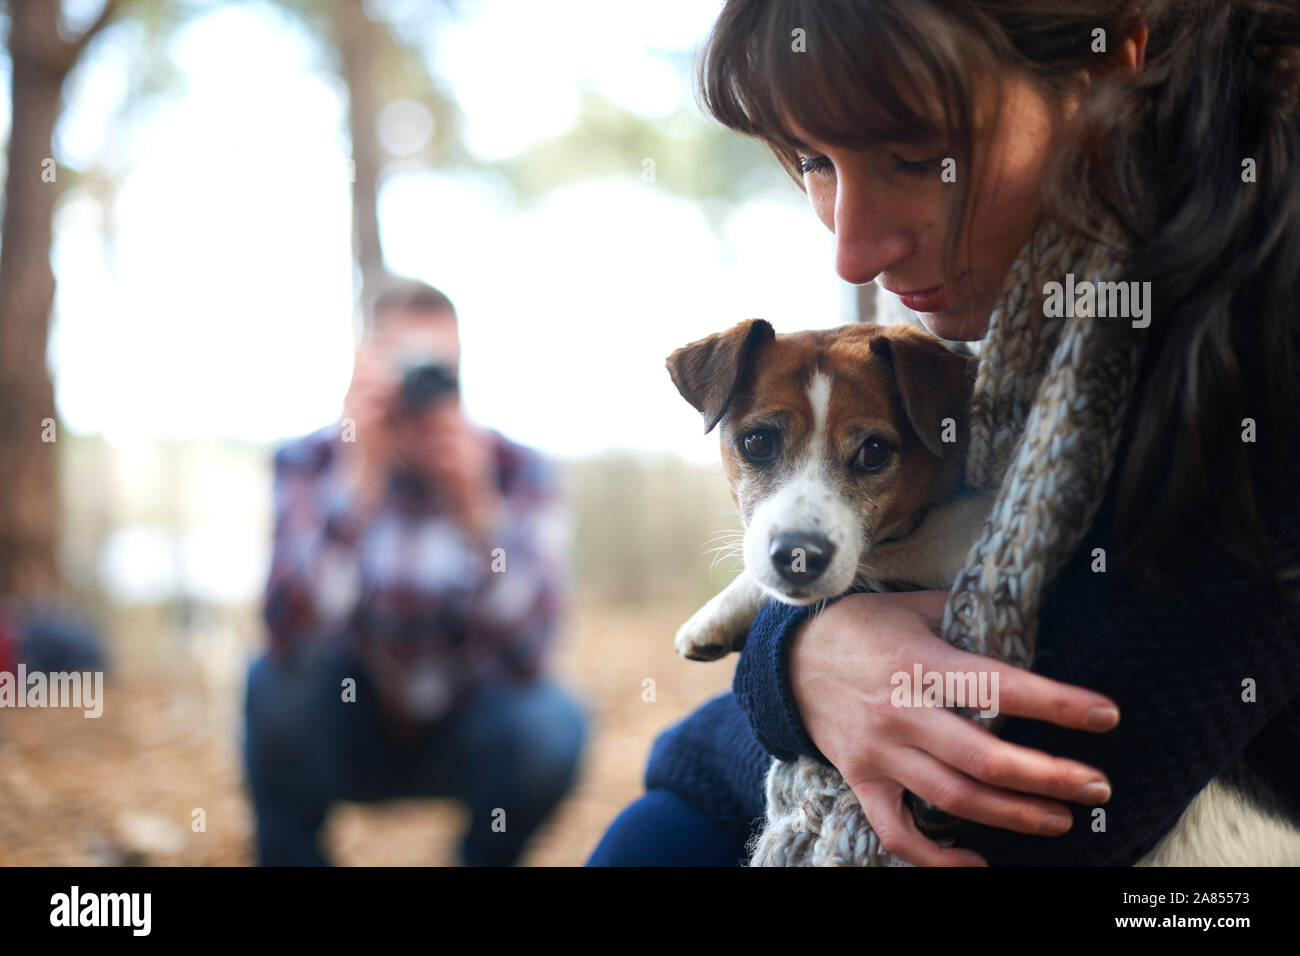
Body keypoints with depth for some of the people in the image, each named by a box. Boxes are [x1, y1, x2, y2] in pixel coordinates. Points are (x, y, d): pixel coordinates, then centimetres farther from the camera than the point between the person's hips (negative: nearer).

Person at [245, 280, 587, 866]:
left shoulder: (517, 472, -15)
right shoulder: (310, 462, -15)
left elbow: (525, 656, -28)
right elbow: (292, 634, -32)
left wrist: (476, 506, -42)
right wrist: (361, 478, -41)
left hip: (465, 736, 1)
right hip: (350, 728, 0)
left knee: (552, 726, -28)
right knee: (280, 678, -29)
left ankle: (483, 858, 3)